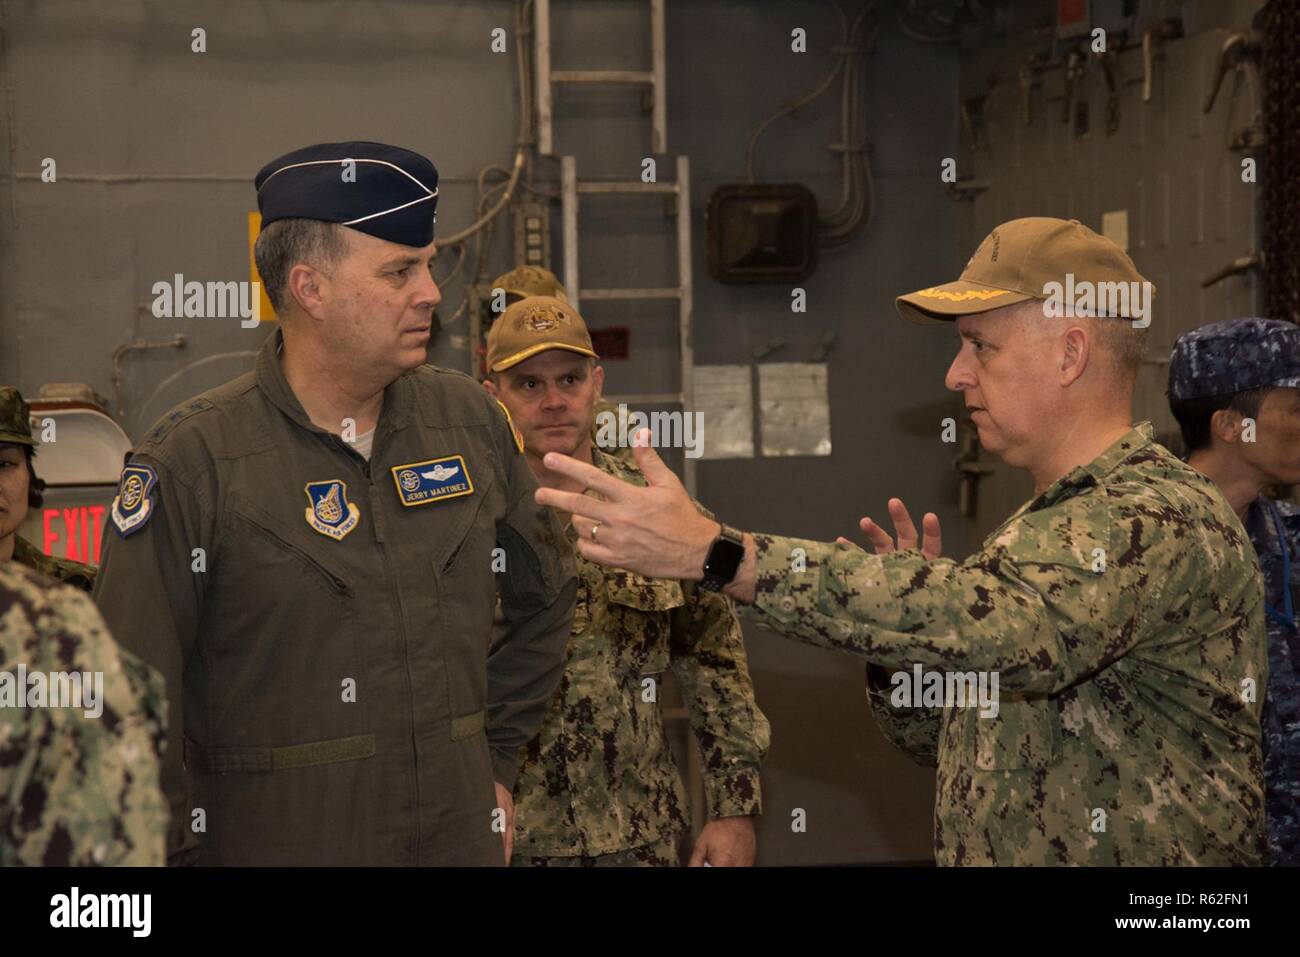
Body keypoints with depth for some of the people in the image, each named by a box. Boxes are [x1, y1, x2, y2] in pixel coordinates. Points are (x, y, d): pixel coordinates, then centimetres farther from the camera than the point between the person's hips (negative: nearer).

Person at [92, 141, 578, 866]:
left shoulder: (469, 419, 4)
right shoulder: (194, 461, -11)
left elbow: (546, 595, 17)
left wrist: (494, 762, 13)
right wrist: (172, 853, -12)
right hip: (273, 840, -4)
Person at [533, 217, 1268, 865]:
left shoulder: (1166, 521, -15)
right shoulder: (1043, 526, 14)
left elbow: (998, 627, -33)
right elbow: (953, 739, 19)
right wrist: (900, 649, -3)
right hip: (979, 855, 8)